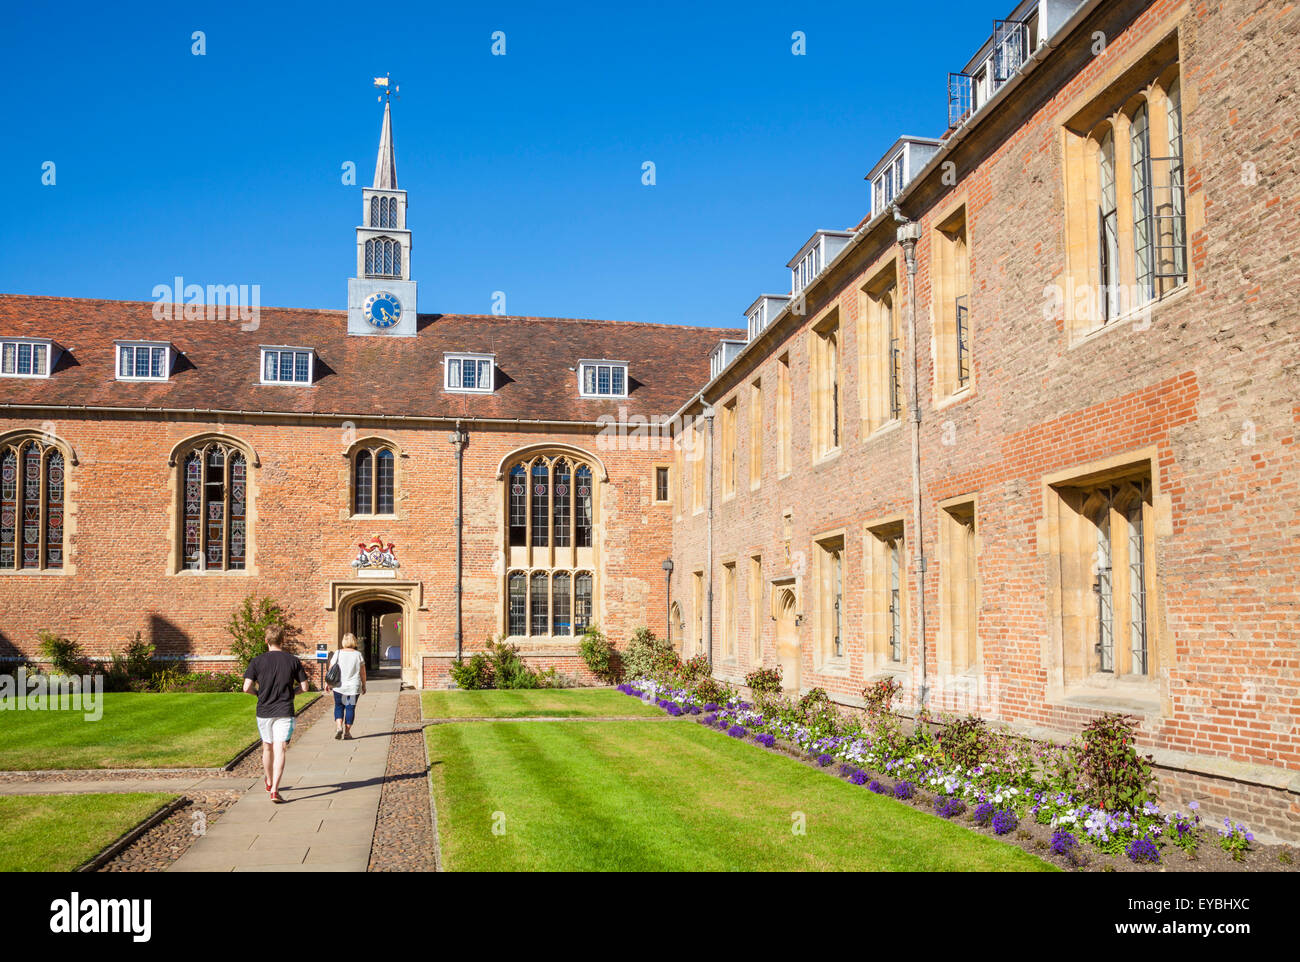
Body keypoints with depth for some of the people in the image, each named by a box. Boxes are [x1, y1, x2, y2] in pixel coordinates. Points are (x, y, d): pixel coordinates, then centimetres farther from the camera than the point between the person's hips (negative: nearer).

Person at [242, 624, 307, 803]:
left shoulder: (257, 661, -4)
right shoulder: (293, 661, -2)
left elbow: (246, 687, -9)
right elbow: (304, 687, -1)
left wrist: (258, 693, 11)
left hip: (264, 712, 1)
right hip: (284, 712, -1)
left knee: (267, 748, 19)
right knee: (280, 750, -5)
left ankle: (269, 782, 37)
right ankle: (274, 790, -16)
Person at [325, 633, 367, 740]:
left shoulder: (338, 653, -3)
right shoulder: (358, 655, -3)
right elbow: (362, 673, 0)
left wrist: (328, 683, 10)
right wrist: (364, 686, 10)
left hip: (339, 687, 1)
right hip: (354, 687, -1)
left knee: (338, 706, 15)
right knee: (350, 708, 7)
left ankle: (339, 726, -3)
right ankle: (347, 732, 8)